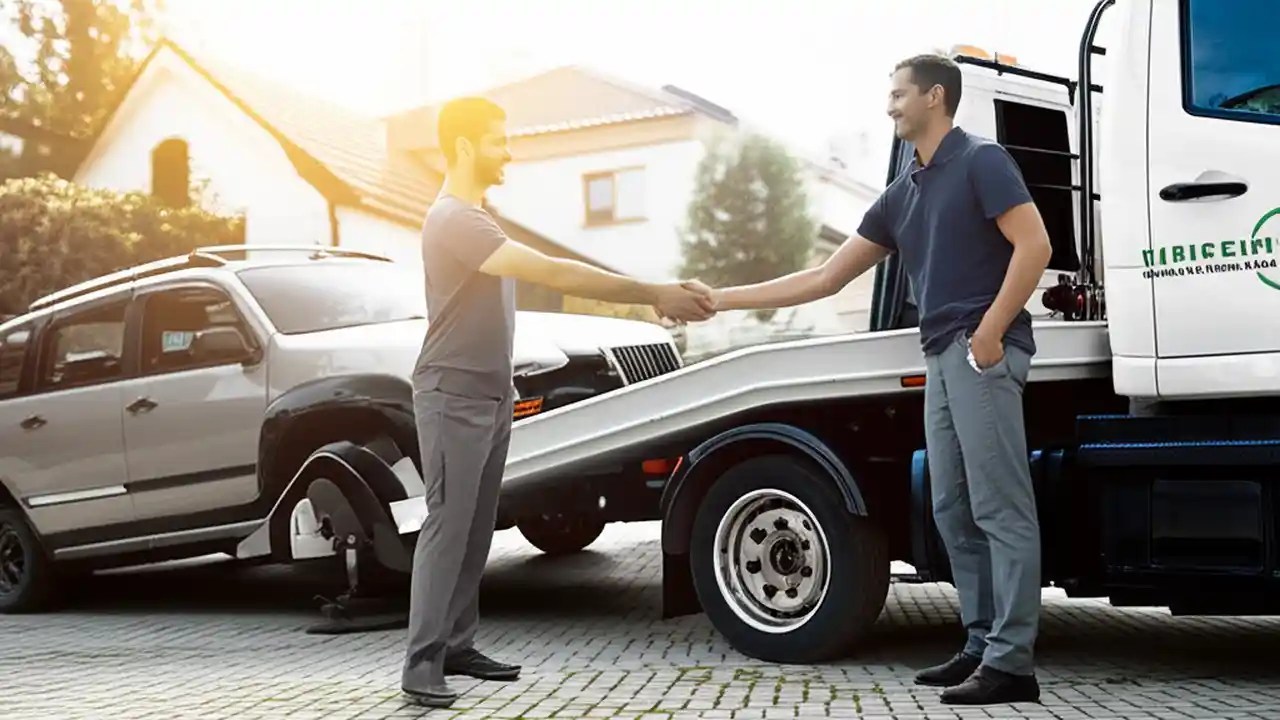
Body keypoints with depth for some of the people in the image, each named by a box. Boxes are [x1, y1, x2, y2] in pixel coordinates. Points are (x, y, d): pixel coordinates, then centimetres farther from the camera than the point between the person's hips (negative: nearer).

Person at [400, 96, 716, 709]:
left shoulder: (476, 217, 16)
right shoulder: (453, 219, -20)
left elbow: (549, 273, 10)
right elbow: (555, 274, -26)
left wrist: (656, 293, 0)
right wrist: (653, 294, -24)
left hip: (490, 396, 10)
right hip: (453, 398, -10)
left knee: (476, 530, 11)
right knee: (447, 527, -7)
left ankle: (457, 647, 18)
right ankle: (422, 663, -2)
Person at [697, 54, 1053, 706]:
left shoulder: (981, 162, -3)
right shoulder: (902, 194, 19)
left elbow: (1034, 246, -13)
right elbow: (825, 278, 18)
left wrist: (991, 330, -20)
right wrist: (723, 298, 15)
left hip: (983, 351, -9)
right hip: (940, 357, 9)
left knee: (1000, 509, -9)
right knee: (955, 511, 8)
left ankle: (1011, 663, -9)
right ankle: (982, 646, 14)